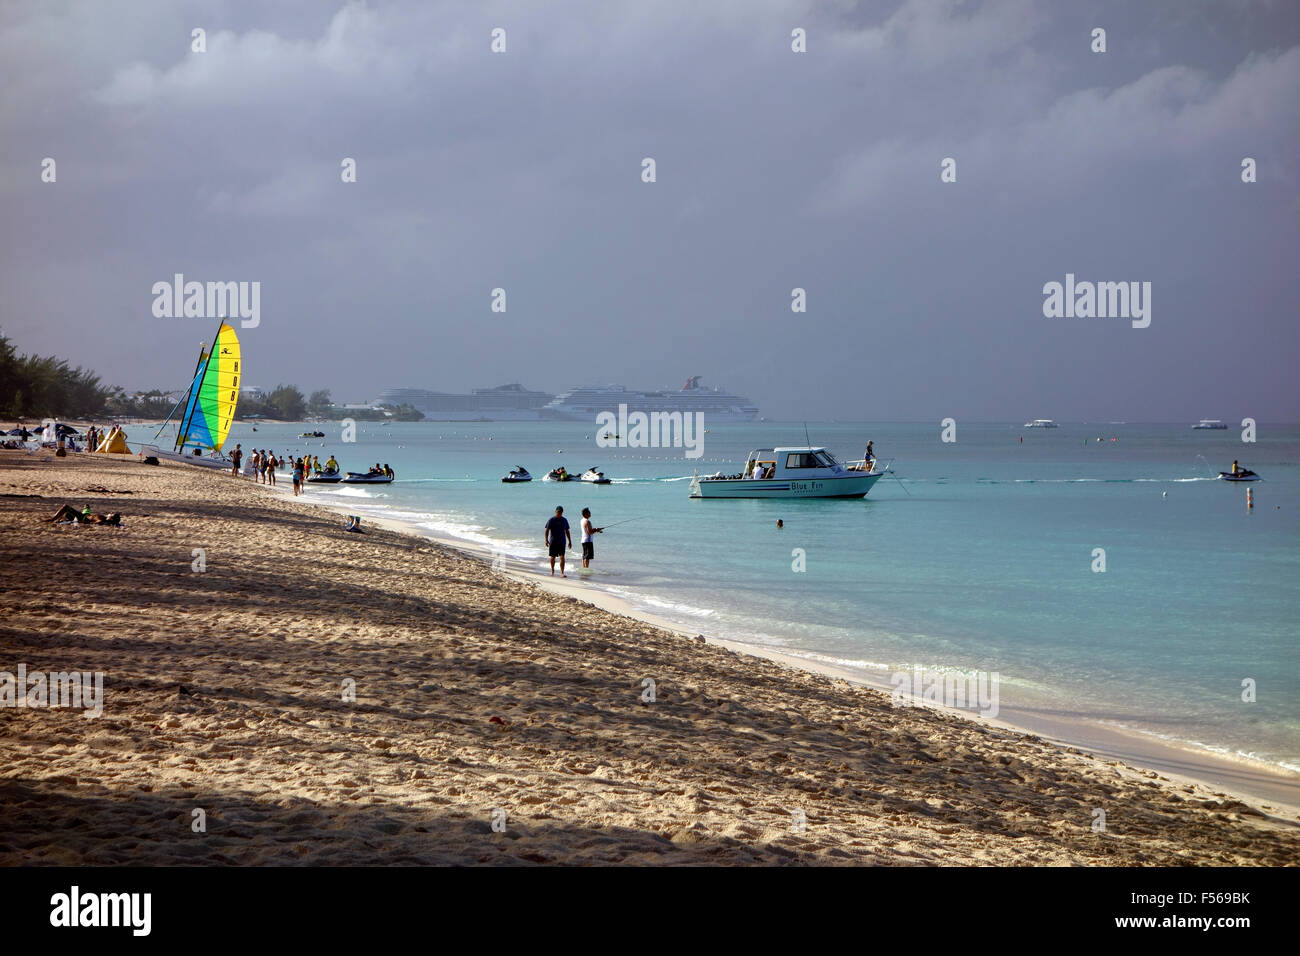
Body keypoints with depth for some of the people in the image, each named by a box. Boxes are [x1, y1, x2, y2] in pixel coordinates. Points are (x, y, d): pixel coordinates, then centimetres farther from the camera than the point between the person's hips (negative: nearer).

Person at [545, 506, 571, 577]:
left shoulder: (564, 520, 8)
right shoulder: (551, 520, -1)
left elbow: (567, 531, 15)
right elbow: (547, 531, -6)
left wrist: (570, 541, 13)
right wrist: (546, 540, -19)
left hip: (562, 542, 1)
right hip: (553, 542, -1)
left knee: (562, 557, -10)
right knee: (553, 557, 9)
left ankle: (562, 573, -14)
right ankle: (552, 571, 29)